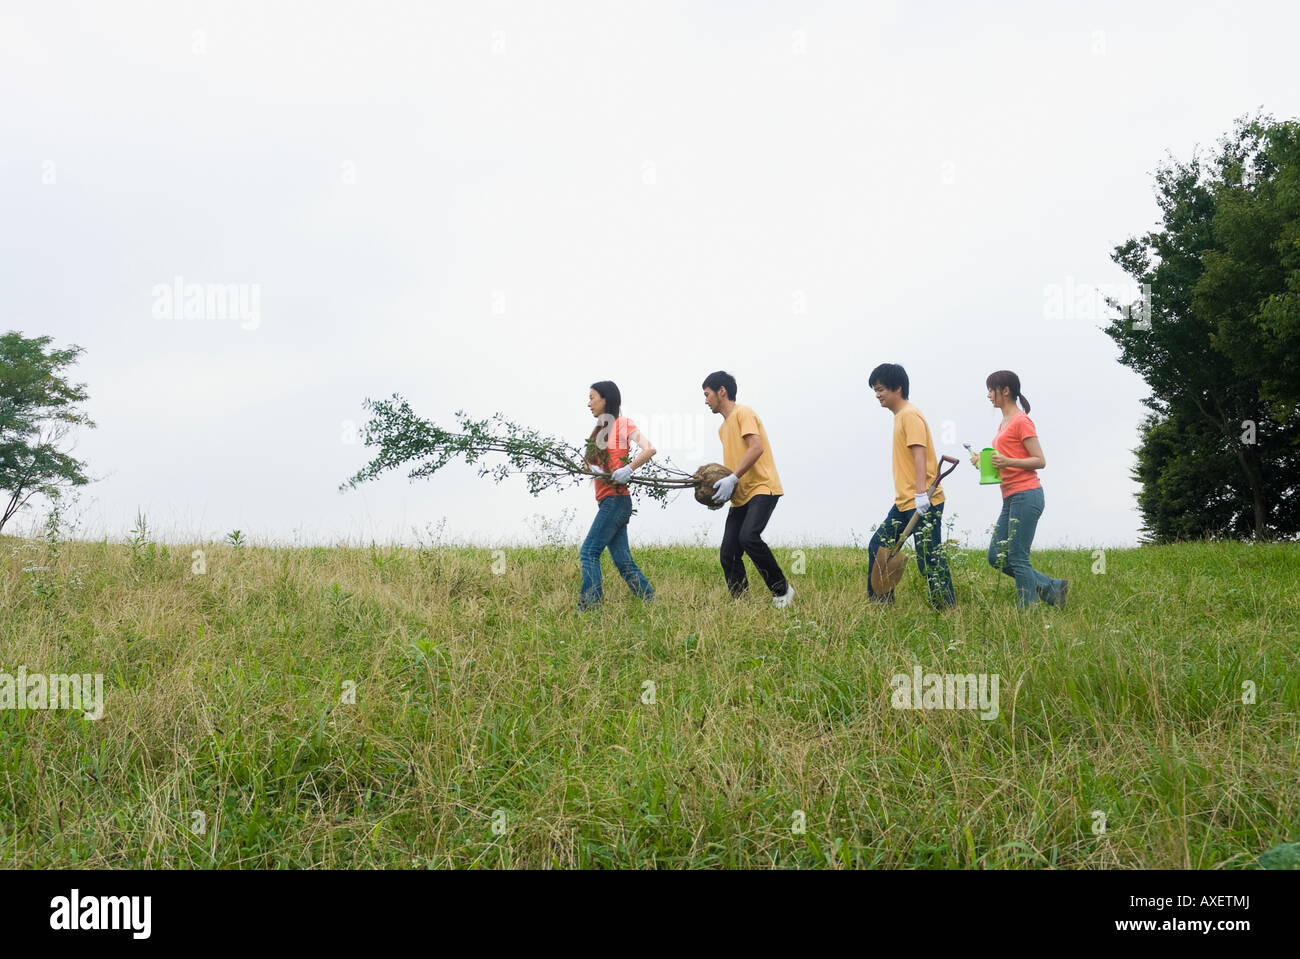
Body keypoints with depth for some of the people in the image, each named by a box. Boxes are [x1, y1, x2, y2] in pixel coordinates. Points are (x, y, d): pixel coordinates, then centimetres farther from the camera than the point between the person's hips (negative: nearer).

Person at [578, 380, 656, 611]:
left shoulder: (622, 424, -4)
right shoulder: (600, 428, 20)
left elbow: (649, 448, -16)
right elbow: (589, 461, 14)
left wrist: (628, 469, -25)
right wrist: (594, 468, -8)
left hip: (616, 499, -8)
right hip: (607, 501, 8)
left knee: (589, 552, -14)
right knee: (623, 562, 5)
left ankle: (589, 606, -17)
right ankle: (651, 603, 7)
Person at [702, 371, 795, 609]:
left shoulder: (743, 413, -5)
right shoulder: (723, 428, 24)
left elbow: (756, 447, -19)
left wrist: (732, 479, -25)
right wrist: (718, 482, 11)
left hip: (762, 488, -9)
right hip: (740, 496, 9)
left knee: (748, 536, -29)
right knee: (728, 555, -3)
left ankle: (781, 591, -15)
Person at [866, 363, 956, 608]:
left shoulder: (910, 415, -11)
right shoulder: (899, 416, 18)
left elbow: (920, 453, -21)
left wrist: (921, 492, -28)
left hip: (923, 504, -10)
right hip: (904, 503, 10)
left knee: (930, 559, -8)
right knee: (878, 547, 12)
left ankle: (947, 609, -3)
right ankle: (880, 603, 19)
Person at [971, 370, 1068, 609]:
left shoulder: (1021, 421, -8)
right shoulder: (1003, 424, 19)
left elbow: (1039, 461, -12)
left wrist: (1007, 461, -23)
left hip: (1026, 496, -10)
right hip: (1010, 499, 10)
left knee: (1018, 559, -8)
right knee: (996, 557, 7)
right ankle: (1051, 588, 13)